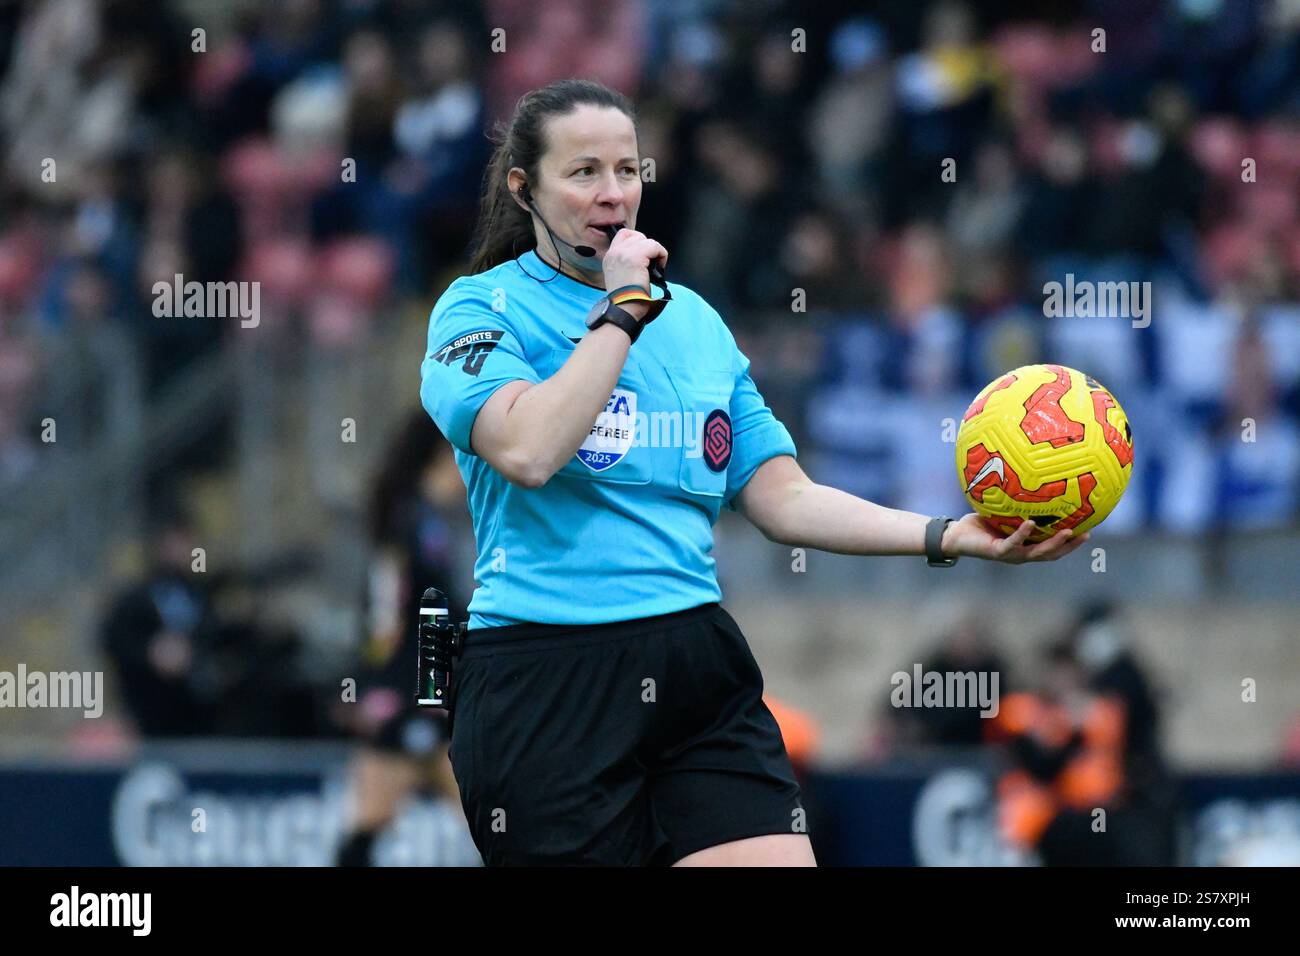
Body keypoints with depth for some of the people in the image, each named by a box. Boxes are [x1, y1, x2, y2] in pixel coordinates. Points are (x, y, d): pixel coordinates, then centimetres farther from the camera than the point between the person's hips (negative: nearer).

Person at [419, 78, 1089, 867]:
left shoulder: (694, 321, 17)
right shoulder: (481, 308, 0)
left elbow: (781, 498, 13)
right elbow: (528, 452, -20)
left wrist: (952, 537, 0)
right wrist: (621, 310, -10)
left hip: (704, 679, 5)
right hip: (544, 684, -4)